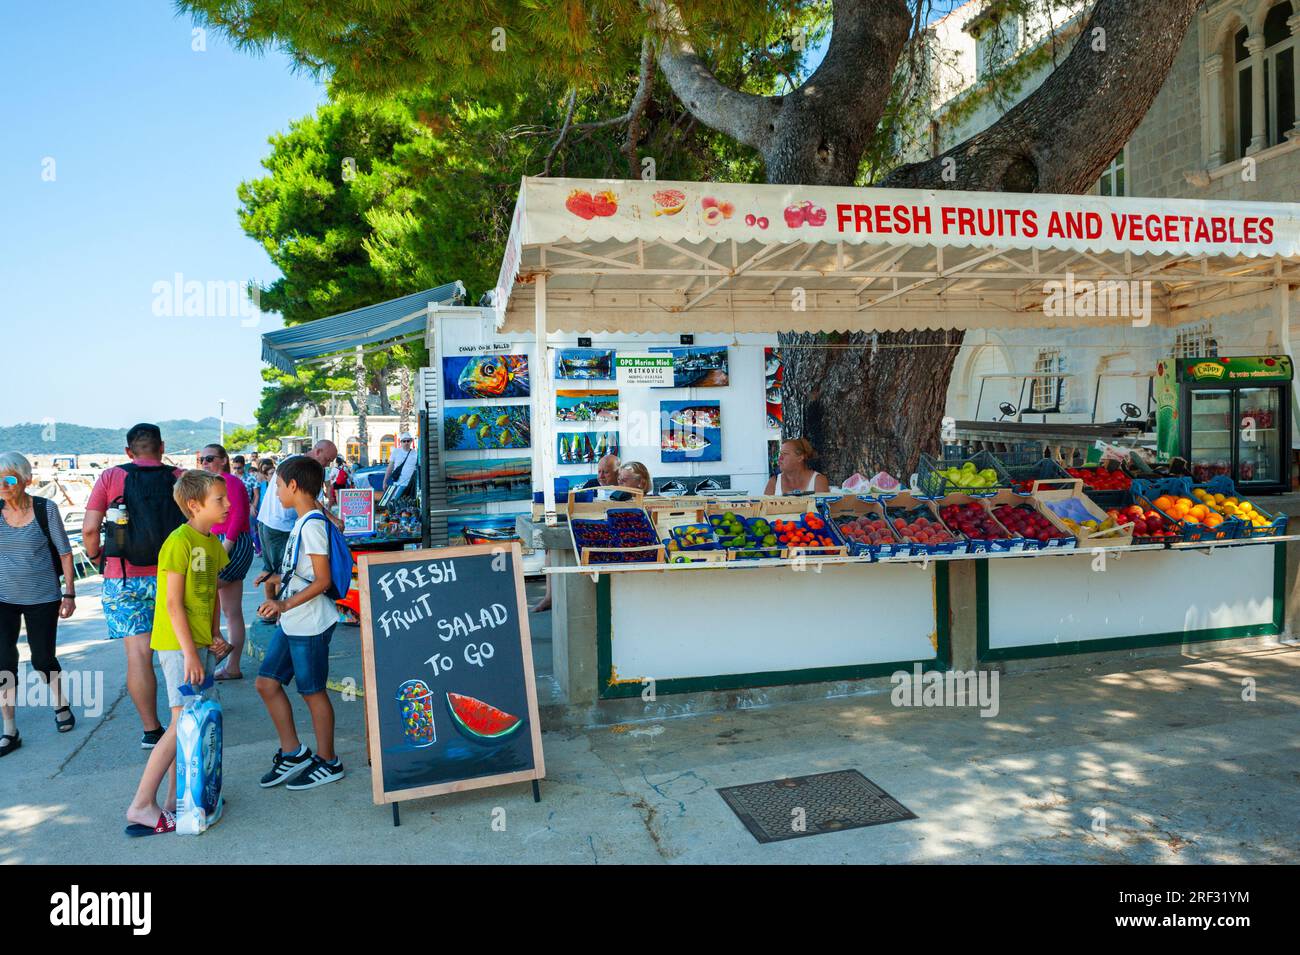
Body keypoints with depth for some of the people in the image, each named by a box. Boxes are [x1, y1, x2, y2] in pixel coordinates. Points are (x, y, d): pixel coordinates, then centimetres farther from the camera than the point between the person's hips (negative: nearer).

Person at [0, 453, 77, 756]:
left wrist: (69, 594, -4)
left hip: (42, 598, -2)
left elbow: (65, 553, -3)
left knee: (43, 659, 8)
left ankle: (60, 705, 36)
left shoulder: (45, 509, -9)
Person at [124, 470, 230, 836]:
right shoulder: (180, 542, -16)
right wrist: (190, 653, -19)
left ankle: (177, 798, 20)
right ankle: (141, 806, 1)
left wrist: (215, 635, 6)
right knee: (184, 722, -9)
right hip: (178, 644, -8)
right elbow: (173, 603, -18)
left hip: (200, 643, 8)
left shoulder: (213, 543, 10)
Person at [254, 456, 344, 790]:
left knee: (313, 692, 2)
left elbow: (322, 580, -21)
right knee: (266, 683, 13)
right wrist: (281, 579, 32)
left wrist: (286, 604, -26)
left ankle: (327, 763, 17)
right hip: (290, 623, 10)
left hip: (309, 624, -10)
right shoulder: (303, 522, 11)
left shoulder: (311, 525, -18)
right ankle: (292, 753, 23)